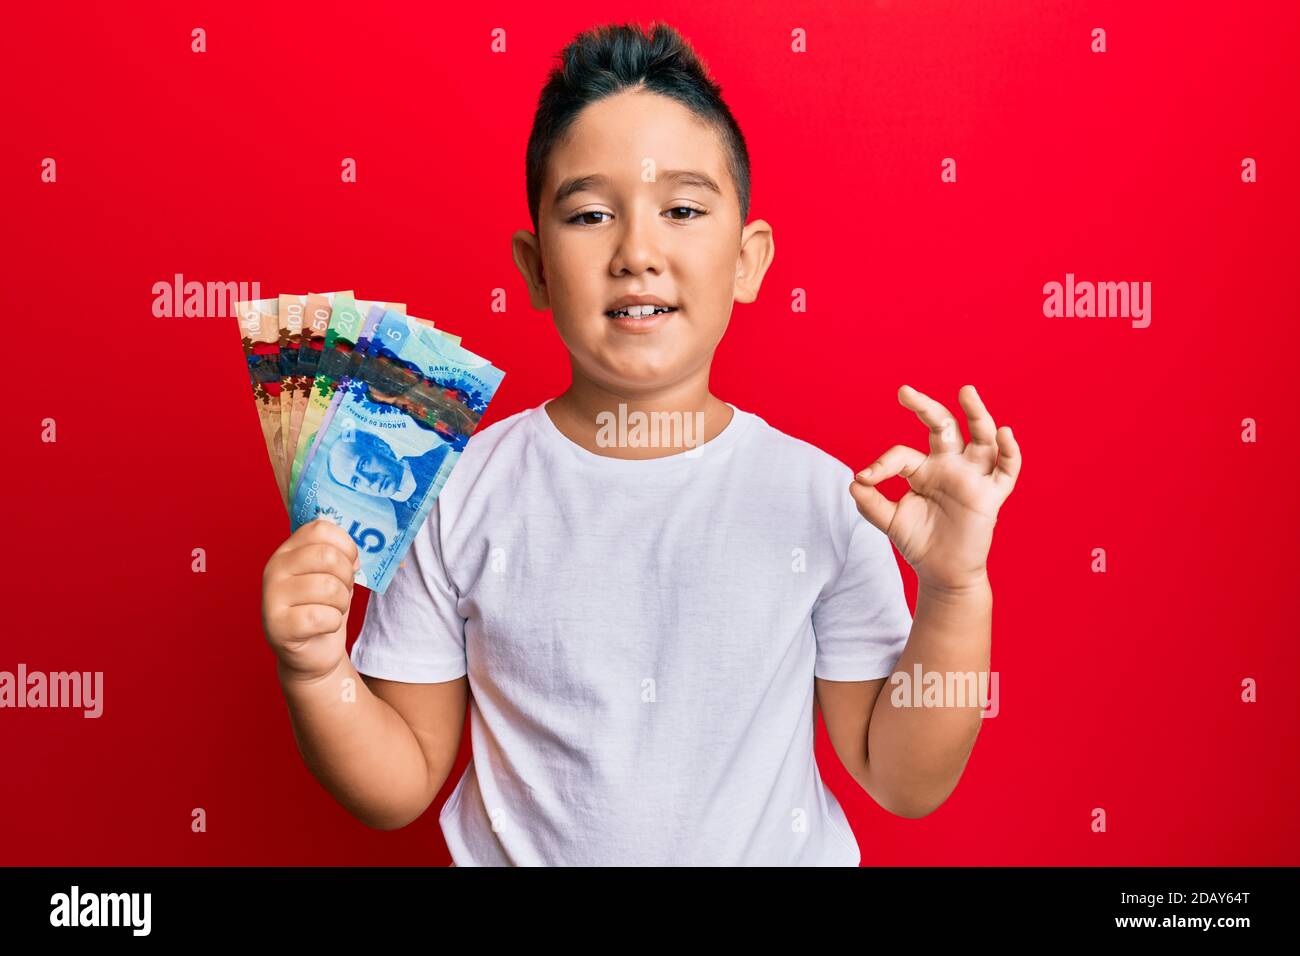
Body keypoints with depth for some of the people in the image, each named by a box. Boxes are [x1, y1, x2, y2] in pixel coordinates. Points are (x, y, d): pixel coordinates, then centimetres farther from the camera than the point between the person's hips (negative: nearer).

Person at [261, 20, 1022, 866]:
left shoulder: (821, 498, -14)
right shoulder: (462, 495, -14)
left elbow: (907, 784, -8)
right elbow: (401, 788, -7)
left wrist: (957, 594, -21)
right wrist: (317, 672, -24)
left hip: (780, 854, 1)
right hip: (513, 851, 0)